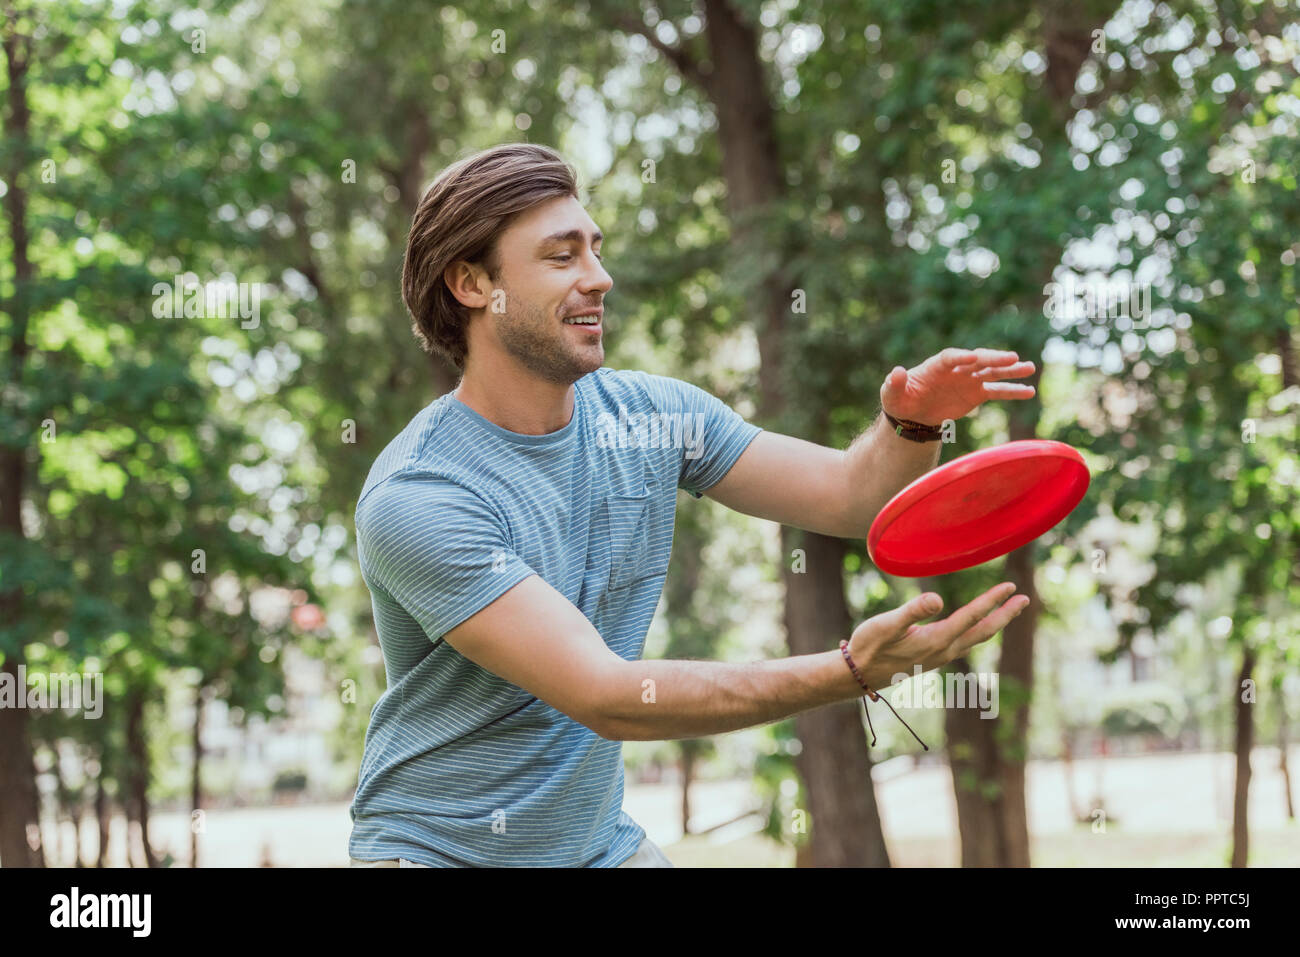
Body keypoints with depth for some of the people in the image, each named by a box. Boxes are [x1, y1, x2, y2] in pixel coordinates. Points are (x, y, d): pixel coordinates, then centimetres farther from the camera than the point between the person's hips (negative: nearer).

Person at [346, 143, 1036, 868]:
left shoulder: (653, 413, -3)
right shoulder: (414, 501, -24)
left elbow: (850, 495, 3)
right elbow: (606, 697, -30)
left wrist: (911, 426, -20)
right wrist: (854, 672, -37)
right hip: (436, 849, -5)